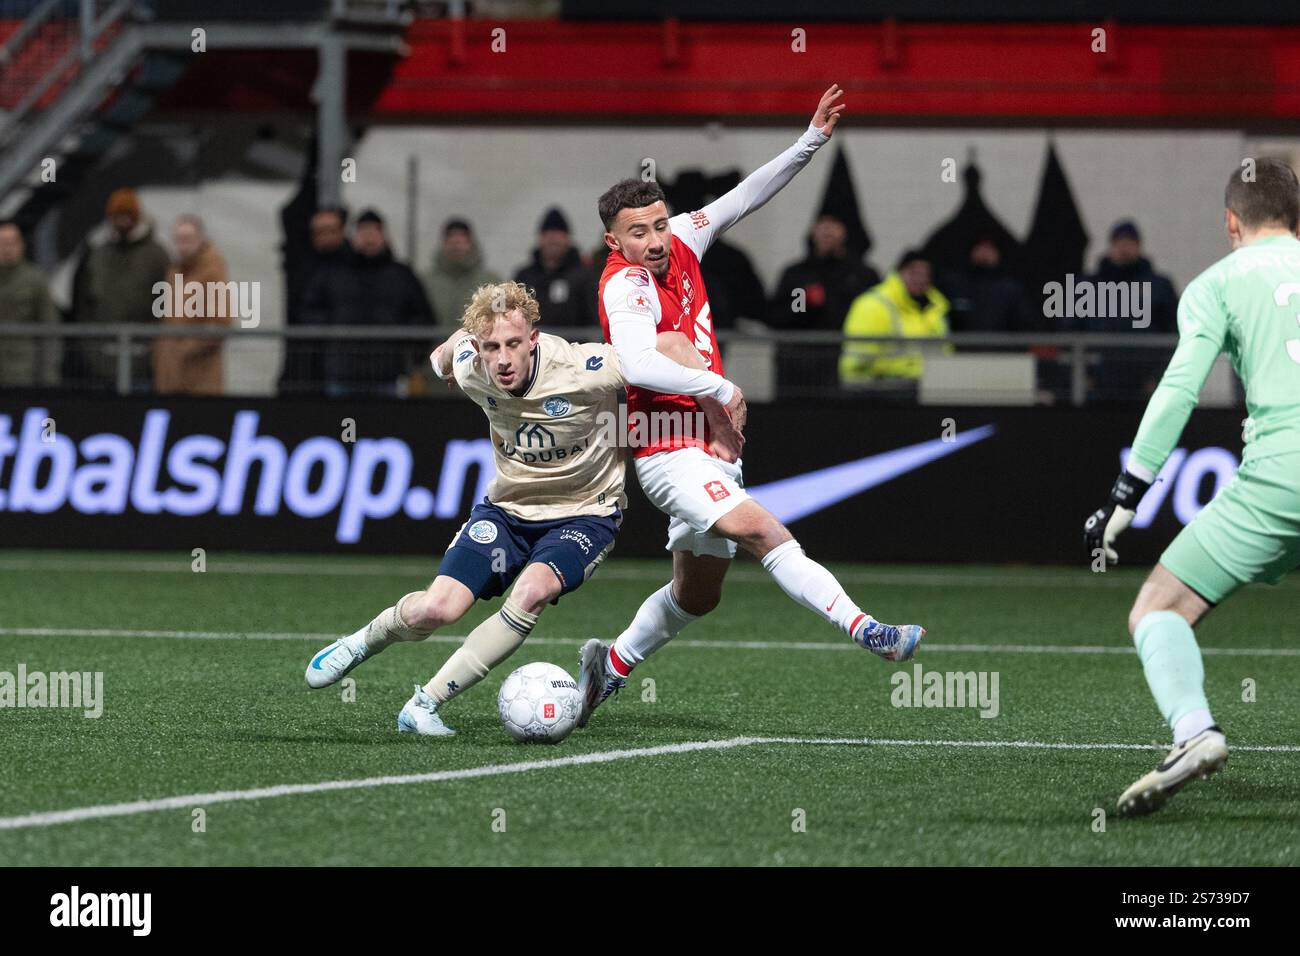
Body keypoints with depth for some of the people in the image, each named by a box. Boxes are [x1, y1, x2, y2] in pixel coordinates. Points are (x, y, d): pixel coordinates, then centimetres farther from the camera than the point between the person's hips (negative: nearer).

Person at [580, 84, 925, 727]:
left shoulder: (680, 243, 5)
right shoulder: (625, 286, -18)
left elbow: (746, 196, 14)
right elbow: (638, 364, -34)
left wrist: (812, 140, 8)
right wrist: (720, 389, -25)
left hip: (712, 448, 9)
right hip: (671, 451, -9)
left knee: (697, 595, 18)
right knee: (762, 531, -28)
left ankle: (611, 665, 35)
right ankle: (865, 631, -39)